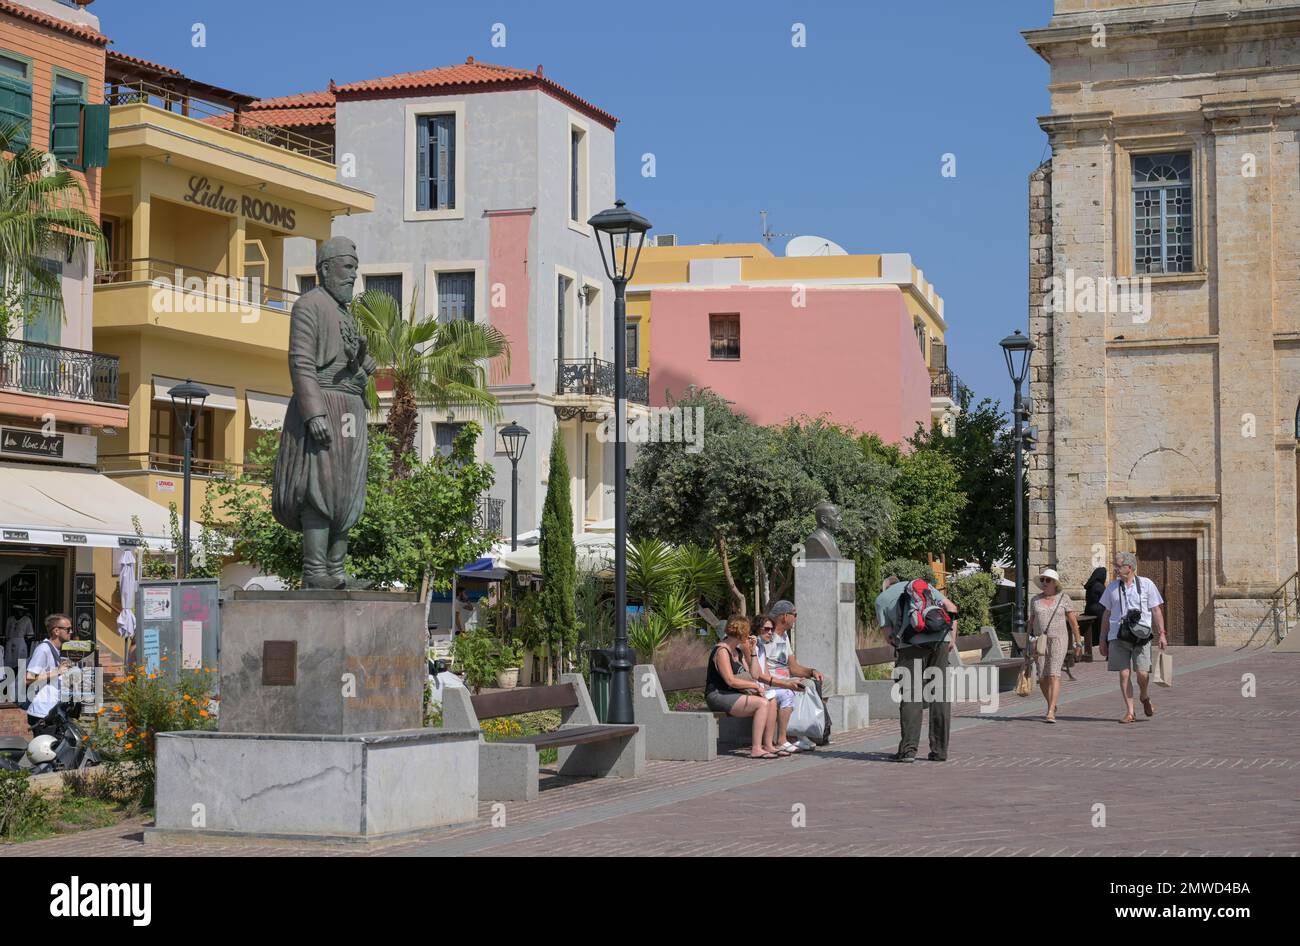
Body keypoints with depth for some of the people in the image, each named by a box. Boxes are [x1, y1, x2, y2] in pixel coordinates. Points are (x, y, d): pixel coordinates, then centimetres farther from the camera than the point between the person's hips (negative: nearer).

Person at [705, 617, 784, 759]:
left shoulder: (738, 651, 16)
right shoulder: (722, 651, -14)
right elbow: (730, 681, -21)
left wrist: (750, 652, 7)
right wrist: (756, 686, -14)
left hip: (732, 694, 9)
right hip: (718, 696, -9)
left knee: (771, 702, -3)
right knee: (762, 703, -24)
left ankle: (767, 745, -3)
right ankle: (756, 749, -26)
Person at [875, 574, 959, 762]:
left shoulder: (881, 599, 20)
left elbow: (889, 635, 8)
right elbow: (951, 607, 17)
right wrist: (952, 638, 17)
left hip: (911, 641, -3)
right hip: (940, 638, 3)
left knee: (910, 693, 1)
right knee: (940, 693, 8)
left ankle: (908, 749, -6)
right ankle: (940, 750, 10)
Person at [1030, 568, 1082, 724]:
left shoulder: (1063, 598, 0)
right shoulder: (1035, 600, 9)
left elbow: (1073, 622, 4)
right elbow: (1031, 622, 14)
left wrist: (1077, 642, 4)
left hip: (1057, 640, -3)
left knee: (1054, 675, -14)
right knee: (1042, 677, 2)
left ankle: (1050, 713, -18)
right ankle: (1052, 706, 26)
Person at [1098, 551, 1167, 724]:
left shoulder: (1146, 585, 4)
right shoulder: (1112, 587, 11)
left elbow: (1156, 611, 6)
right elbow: (1107, 614, 16)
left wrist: (1161, 634, -1)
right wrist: (1103, 640, 15)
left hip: (1141, 636, -2)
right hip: (1118, 636, 2)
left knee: (1142, 673, -10)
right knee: (1124, 674, -3)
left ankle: (1144, 696, 22)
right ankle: (1130, 712, 5)